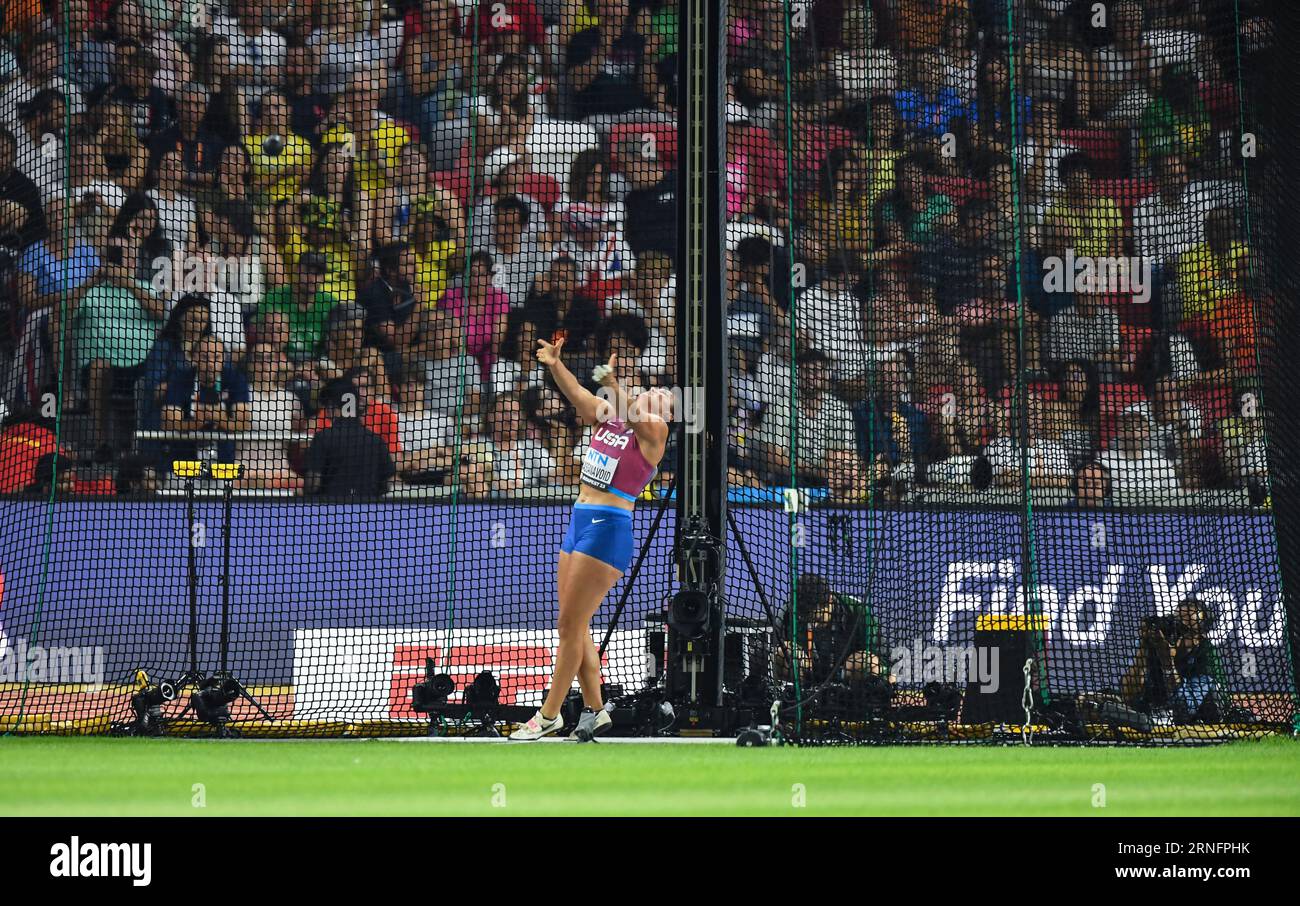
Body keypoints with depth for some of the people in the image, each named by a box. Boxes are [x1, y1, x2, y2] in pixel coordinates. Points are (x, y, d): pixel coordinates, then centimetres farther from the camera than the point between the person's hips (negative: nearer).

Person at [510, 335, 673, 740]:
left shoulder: (653, 433, -7)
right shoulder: (607, 419, 12)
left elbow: (638, 417, -27)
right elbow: (578, 395, 2)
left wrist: (613, 386, -41)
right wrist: (556, 365, -14)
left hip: (609, 527, -8)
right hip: (580, 522, 8)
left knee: (571, 625, -6)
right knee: (572, 626, 10)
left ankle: (549, 714, 1)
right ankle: (594, 710, 19)